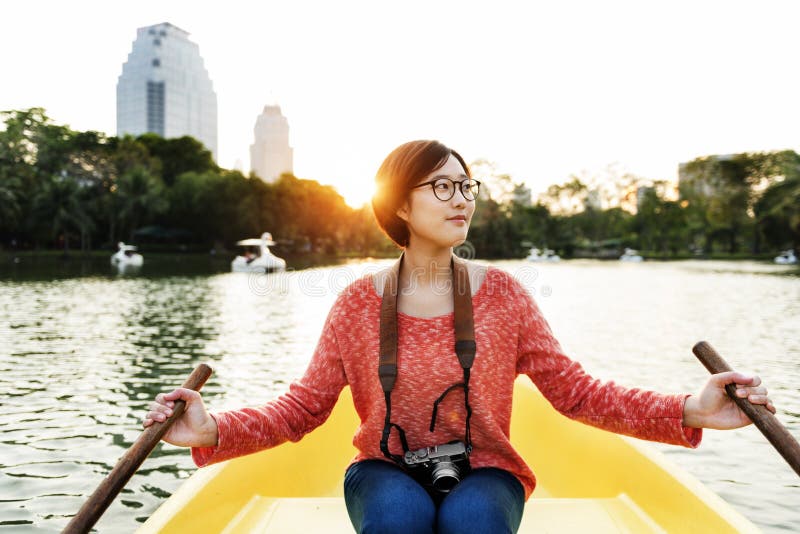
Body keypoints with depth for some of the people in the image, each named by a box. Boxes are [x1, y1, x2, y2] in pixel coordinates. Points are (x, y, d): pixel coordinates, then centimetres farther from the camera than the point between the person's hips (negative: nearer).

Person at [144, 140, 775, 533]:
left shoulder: (502, 294, -2)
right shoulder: (359, 302, -4)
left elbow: (574, 391, -5)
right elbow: (304, 405, -7)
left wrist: (688, 412, -19)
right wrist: (216, 431, -25)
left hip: (483, 473, 1)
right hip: (387, 472, 0)